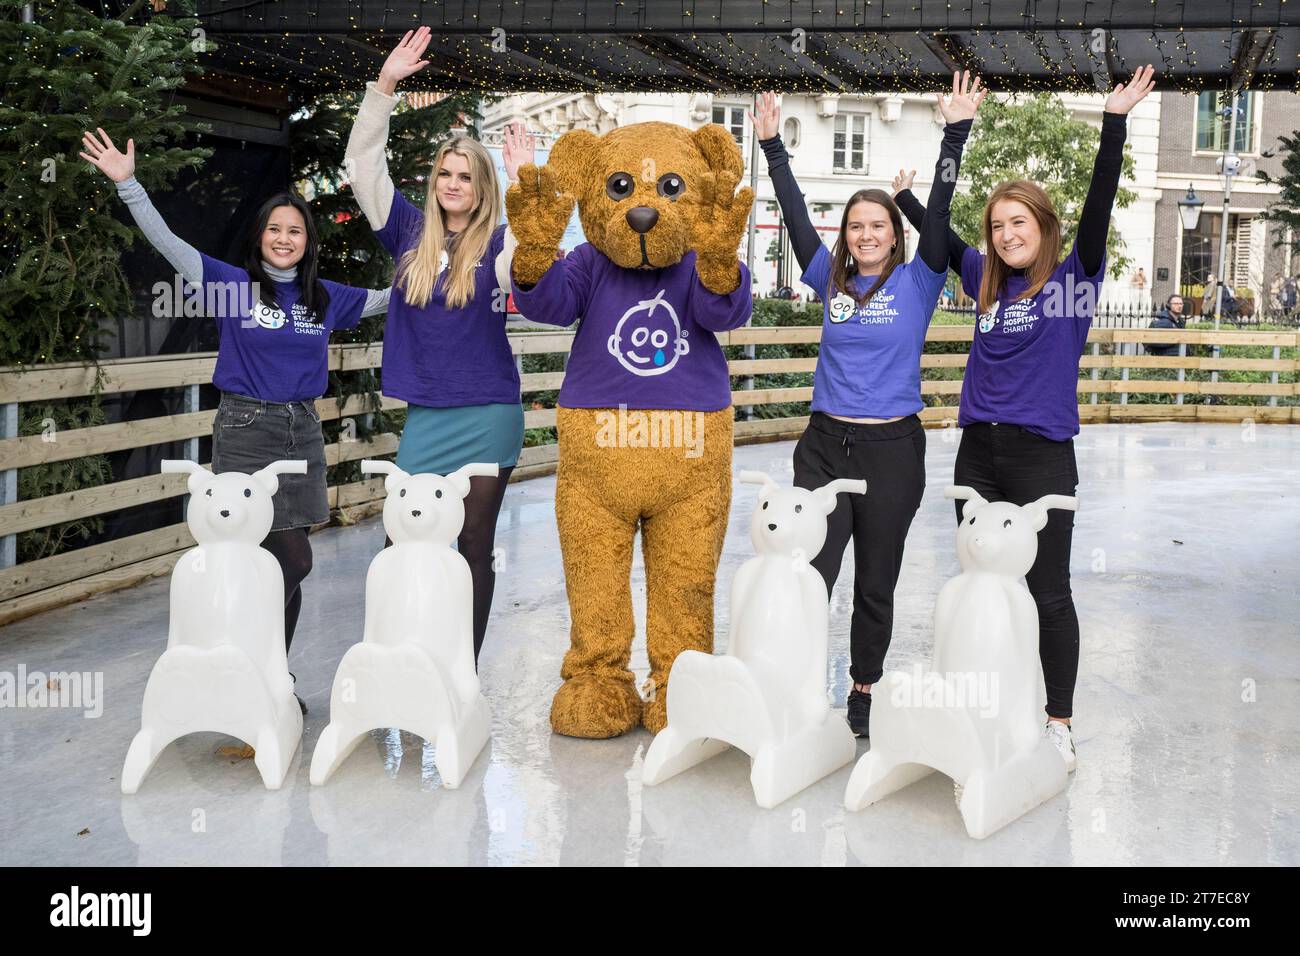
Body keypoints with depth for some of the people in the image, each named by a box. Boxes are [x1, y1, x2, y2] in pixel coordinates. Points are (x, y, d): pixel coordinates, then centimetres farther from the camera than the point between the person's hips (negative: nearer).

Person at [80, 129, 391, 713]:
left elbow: (390, 298, 21)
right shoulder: (233, 285, -2)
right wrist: (127, 183, -17)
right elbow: (167, 242, -9)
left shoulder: (325, 297, 9)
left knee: (279, 565, 8)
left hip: (302, 433, 4)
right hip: (245, 430, -4)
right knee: (295, 561, -10)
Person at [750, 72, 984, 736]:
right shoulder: (831, 281, 8)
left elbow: (939, 211, -5)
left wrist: (956, 133, -10)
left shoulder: (916, 281, 3)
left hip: (892, 448, -1)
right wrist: (772, 146, 6)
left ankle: (864, 693, 23)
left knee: (875, 585, 9)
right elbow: (795, 216, 8)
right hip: (826, 443, 1)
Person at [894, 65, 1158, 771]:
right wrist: (899, 192, 31)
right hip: (977, 453, 5)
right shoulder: (989, 281, 11)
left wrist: (1114, 122, -19)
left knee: (1048, 593, 1)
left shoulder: (1074, 279, -1)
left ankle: (1058, 724, 13)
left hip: (1042, 455, -5)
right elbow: (941, 236, 25)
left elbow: (1099, 205, -13)